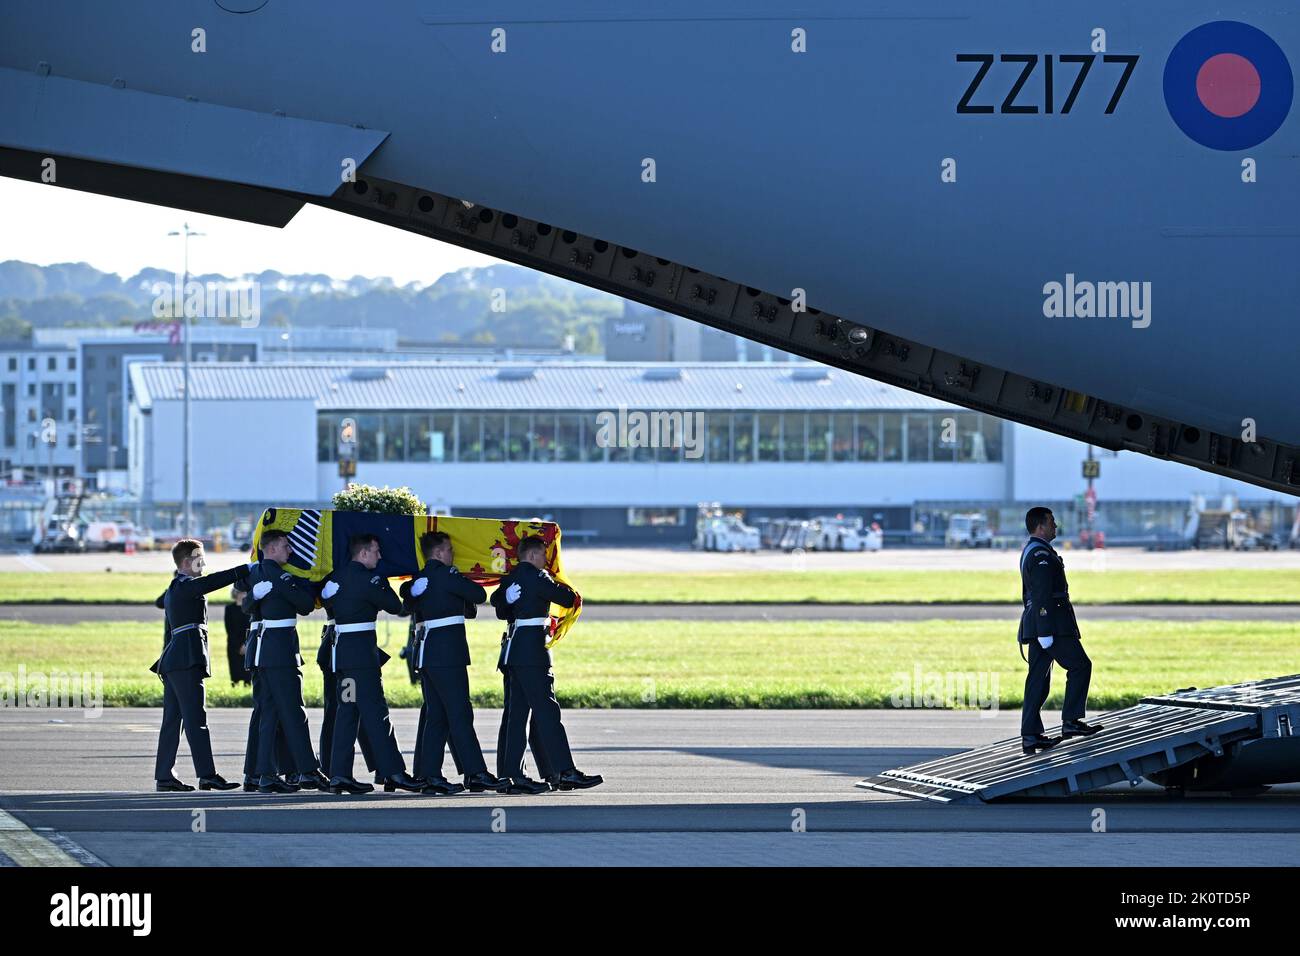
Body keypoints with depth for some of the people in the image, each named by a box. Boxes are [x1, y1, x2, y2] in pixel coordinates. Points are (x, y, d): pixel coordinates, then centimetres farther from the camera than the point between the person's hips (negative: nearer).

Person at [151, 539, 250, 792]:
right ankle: (207, 775, -16)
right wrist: (244, 570, -18)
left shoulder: (172, 590, 22)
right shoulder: (184, 586, -7)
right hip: (188, 659, -10)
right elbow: (209, 582, -23)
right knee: (195, 719, -12)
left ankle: (164, 776, 9)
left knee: (172, 720, 9)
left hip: (172, 660, 10)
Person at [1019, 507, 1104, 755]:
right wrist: (1045, 632, -23)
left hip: (1035, 621, 10)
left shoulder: (1029, 552, 19)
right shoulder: (1041, 555, -14)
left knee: (1038, 679, 7)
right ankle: (1070, 721, -4)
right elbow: (1042, 595, -21)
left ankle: (1030, 736, 5)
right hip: (1052, 622, -10)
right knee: (1079, 665, -3)